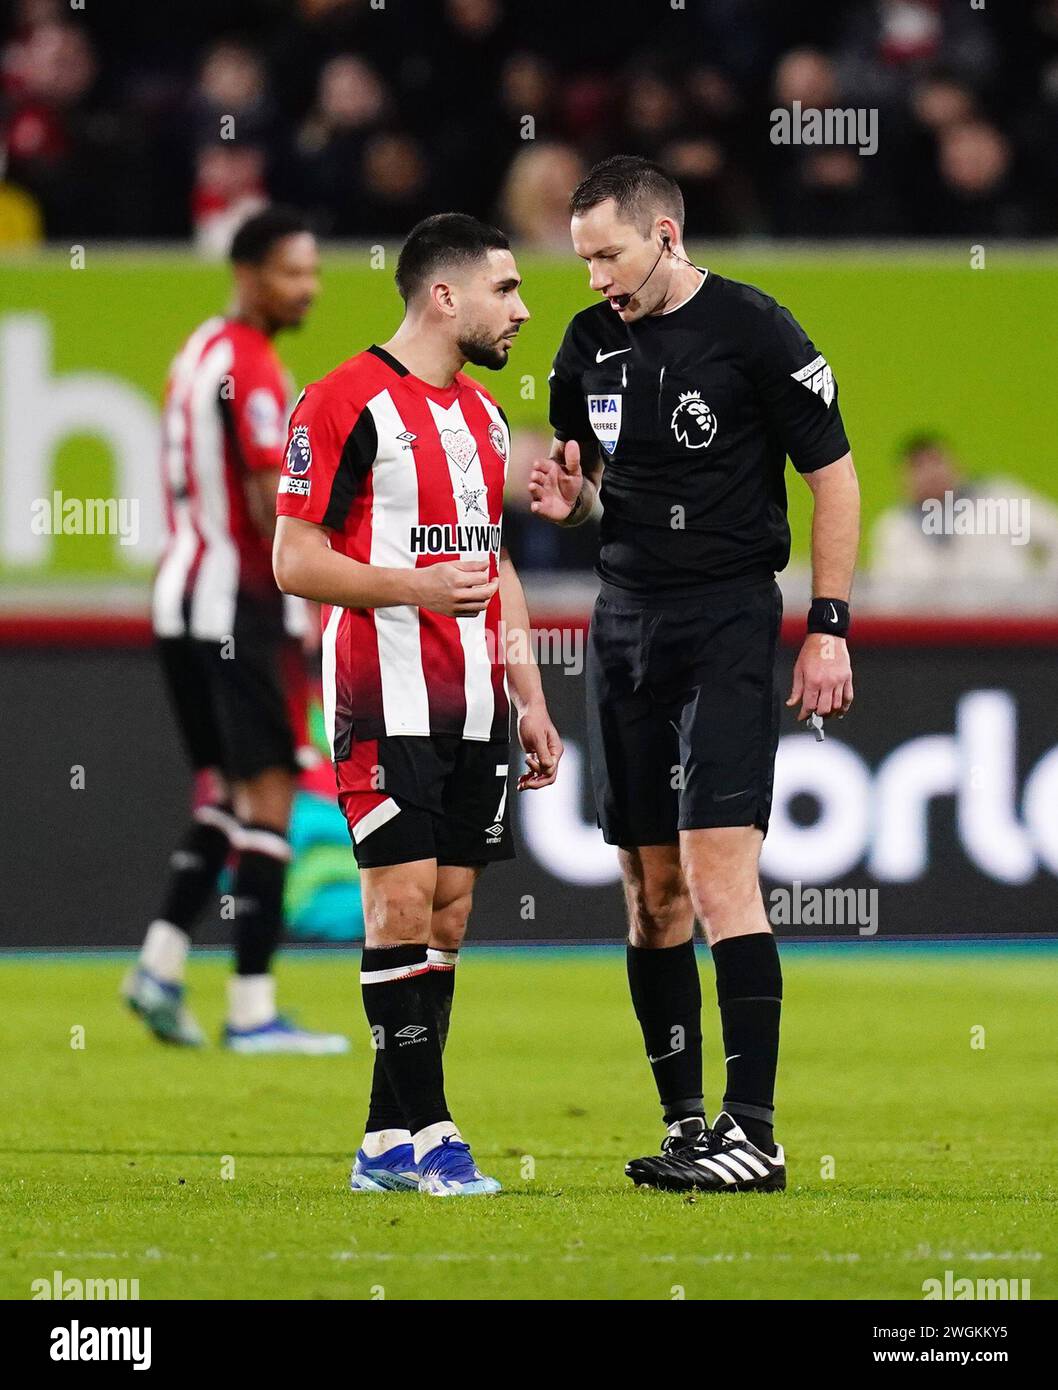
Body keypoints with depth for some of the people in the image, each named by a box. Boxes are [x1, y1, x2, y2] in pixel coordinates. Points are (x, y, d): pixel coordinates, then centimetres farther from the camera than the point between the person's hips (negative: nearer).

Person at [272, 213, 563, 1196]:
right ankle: (422, 1129, -7)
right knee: (402, 904, -10)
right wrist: (415, 586, -21)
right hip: (386, 701, -8)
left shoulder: (483, 416, 18)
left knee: (448, 912, 5)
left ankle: (388, 1145, 8)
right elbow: (294, 561, -10)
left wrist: (529, 701, 19)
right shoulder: (345, 403, -8)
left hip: (474, 707, 8)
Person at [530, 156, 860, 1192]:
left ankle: (753, 1130, -16)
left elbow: (834, 477, -5)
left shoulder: (753, 331, -9)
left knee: (717, 871, -15)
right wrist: (568, 496, -3)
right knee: (650, 888, 6)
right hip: (624, 620, 6)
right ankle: (684, 1123, 12)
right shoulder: (592, 341, 9)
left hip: (729, 620, -6)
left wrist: (829, 629, -8)